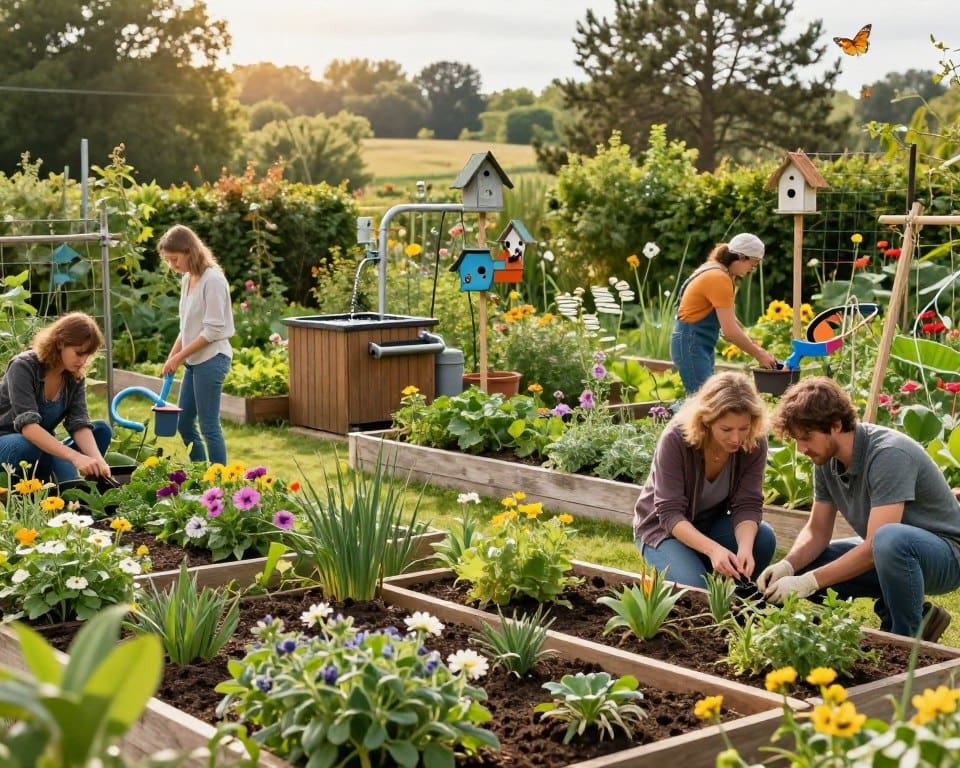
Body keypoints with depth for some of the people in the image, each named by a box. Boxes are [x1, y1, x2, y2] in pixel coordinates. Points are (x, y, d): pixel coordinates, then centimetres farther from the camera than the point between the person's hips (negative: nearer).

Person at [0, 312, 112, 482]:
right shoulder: (24, 367, -23)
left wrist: (98, 461, -35)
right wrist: (75, 457, -45)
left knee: (102, 430, -11)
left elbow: (79, 424, -15)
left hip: (44, 447, 6)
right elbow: (28, 425, -35)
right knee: (33, 445, -36)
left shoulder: (75, 376, -5)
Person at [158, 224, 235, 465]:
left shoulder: (213, 280, -15)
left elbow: (212, 330, -17)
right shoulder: (187, 279, 11)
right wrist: (171, 357, 8)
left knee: (209, 426, -5)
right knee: (184, 423, 12)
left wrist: (179, 356, -14)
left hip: (211, 358, -9)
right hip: (194, 360, 9)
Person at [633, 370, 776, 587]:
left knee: (764, 539, -25)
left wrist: (745, 547, -41)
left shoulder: (755, 442, -19)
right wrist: (712, 549, -46)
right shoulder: (675, 439, -30)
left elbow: (748, 504, -19)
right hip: (663, 527, -4)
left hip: (712, 523, 4)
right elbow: (670, 513, -30)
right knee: (694, 588, -29)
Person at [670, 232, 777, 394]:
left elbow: (730, 319, 15)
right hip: (691, 344, -10)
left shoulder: (716, 270, 11)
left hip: (701, 344, 10)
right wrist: (759, 354, -9)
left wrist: (755, 347, 10)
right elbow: (730, 331, -19)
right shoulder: (719, 279, -19)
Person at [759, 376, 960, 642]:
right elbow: (817, 531, 4)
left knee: (890, 539, -40)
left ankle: (907, 637, -15)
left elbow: (874, 547, -32)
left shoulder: (889, 454, -28)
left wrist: (809, 581, -33)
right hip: (889, 552, 9)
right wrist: (787, 565, -16)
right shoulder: (827, 460, -3)